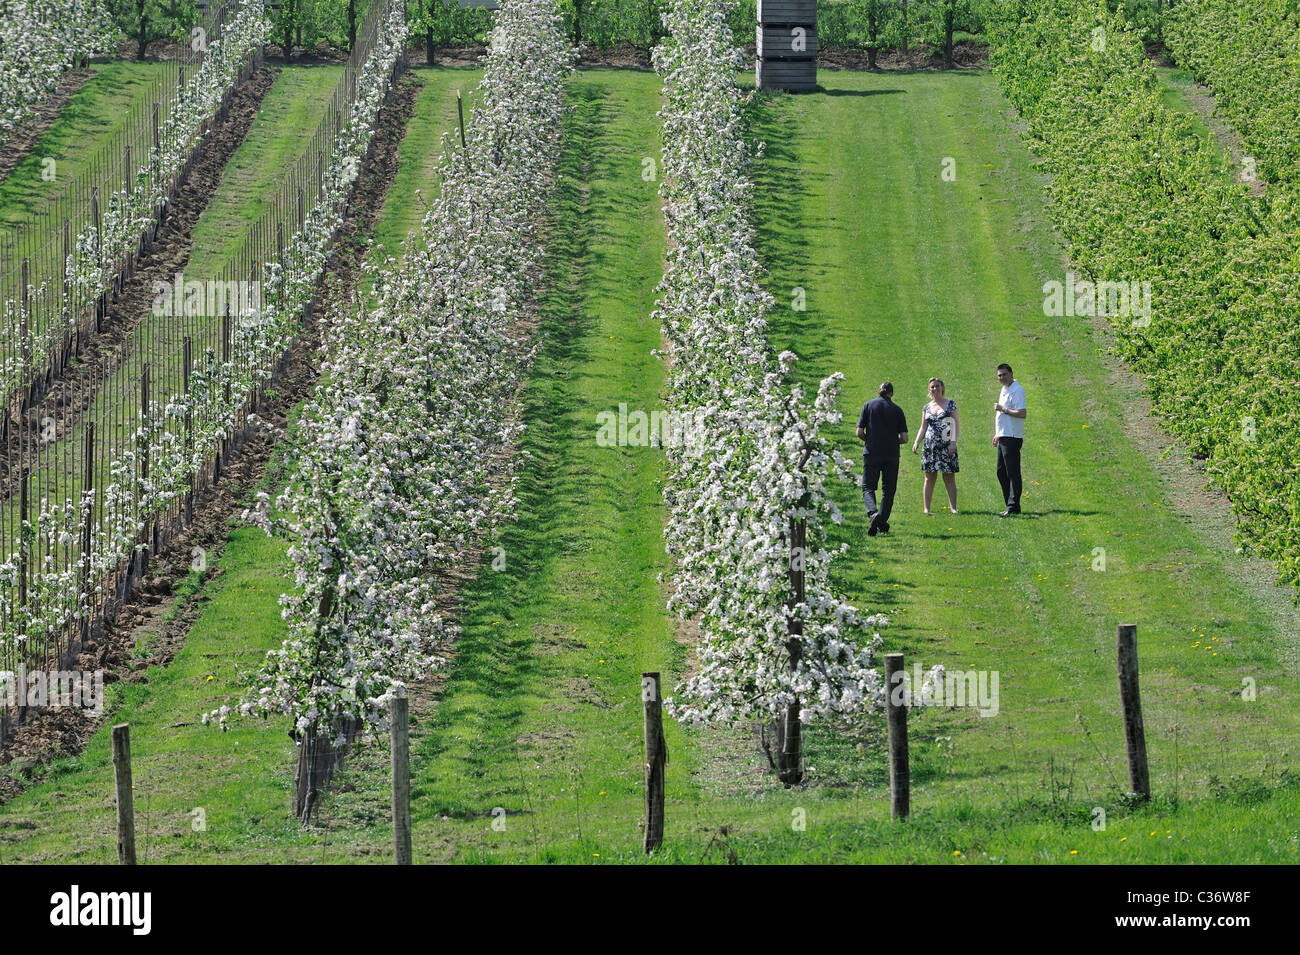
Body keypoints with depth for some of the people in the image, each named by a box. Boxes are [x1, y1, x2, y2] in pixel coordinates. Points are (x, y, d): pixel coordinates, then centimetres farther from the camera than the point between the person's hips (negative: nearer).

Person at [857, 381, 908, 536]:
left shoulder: (869, 405, 2)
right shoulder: (896, 410, 3)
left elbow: (859, 432, -3)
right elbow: (904, 438, 0)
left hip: (872, 453, -1)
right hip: (891, 455, 1)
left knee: (868, 488, 4)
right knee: (888, 489, 14)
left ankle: (872, 513, -23)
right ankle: (882, 522, 10)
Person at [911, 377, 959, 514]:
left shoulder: (951, 404, 4)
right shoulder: (927, 407, 13)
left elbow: (956, 424, 0)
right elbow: (923, 428, 17)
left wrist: (953, 442, -11)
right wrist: (916, 442, 2)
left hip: (947, 446, -3)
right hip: (930, 446, 3)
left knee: (949, 477, -2)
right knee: (929, 477, 2)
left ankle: (953, 507, 2)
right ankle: (927, 508, 3)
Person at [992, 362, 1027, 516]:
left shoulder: (1017, 391, -13)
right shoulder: (1004, 390, 18)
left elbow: (1022, 413, -23)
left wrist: (1003, 409, -18)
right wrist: (997, 434, 26)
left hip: (1012, 438, -11)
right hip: (1003, 437, 11)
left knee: (1012, 473, -8)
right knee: (1001, 472, 12)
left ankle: (1013, 507, -8)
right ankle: (1010, 506, 16)